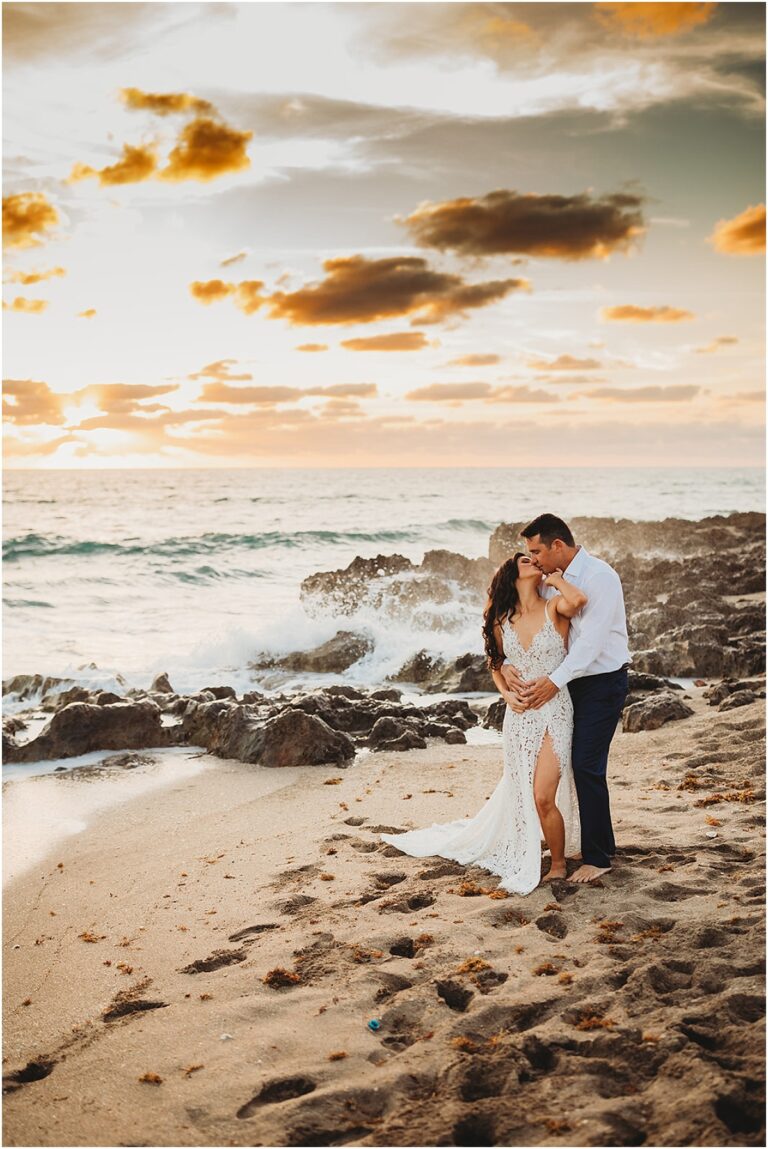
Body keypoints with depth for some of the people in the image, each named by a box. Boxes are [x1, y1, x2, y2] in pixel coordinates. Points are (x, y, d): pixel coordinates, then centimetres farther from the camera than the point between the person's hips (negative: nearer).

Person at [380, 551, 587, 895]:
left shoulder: (554, 608, -7)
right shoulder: (502, 621, 5)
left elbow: (578, 600, -31)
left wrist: (556, 579, -11)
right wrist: (506, 693, -1)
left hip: (554, 712, -4)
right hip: (519, 715, 4)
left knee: (543, 797, -10)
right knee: (517, 793, 13)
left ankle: (558, 866, 13)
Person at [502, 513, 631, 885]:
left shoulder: (599, 576, -18)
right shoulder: (551, 582, 7)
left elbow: (592, 638, -24)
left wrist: (555, 680, -27)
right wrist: (507, 664, -11)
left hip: (603, 680, -8)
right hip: (574, 682, 8)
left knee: (587, 766, -9)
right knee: (584, 766, 13)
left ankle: (597, 858, 0)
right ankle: (603, 843, 27)